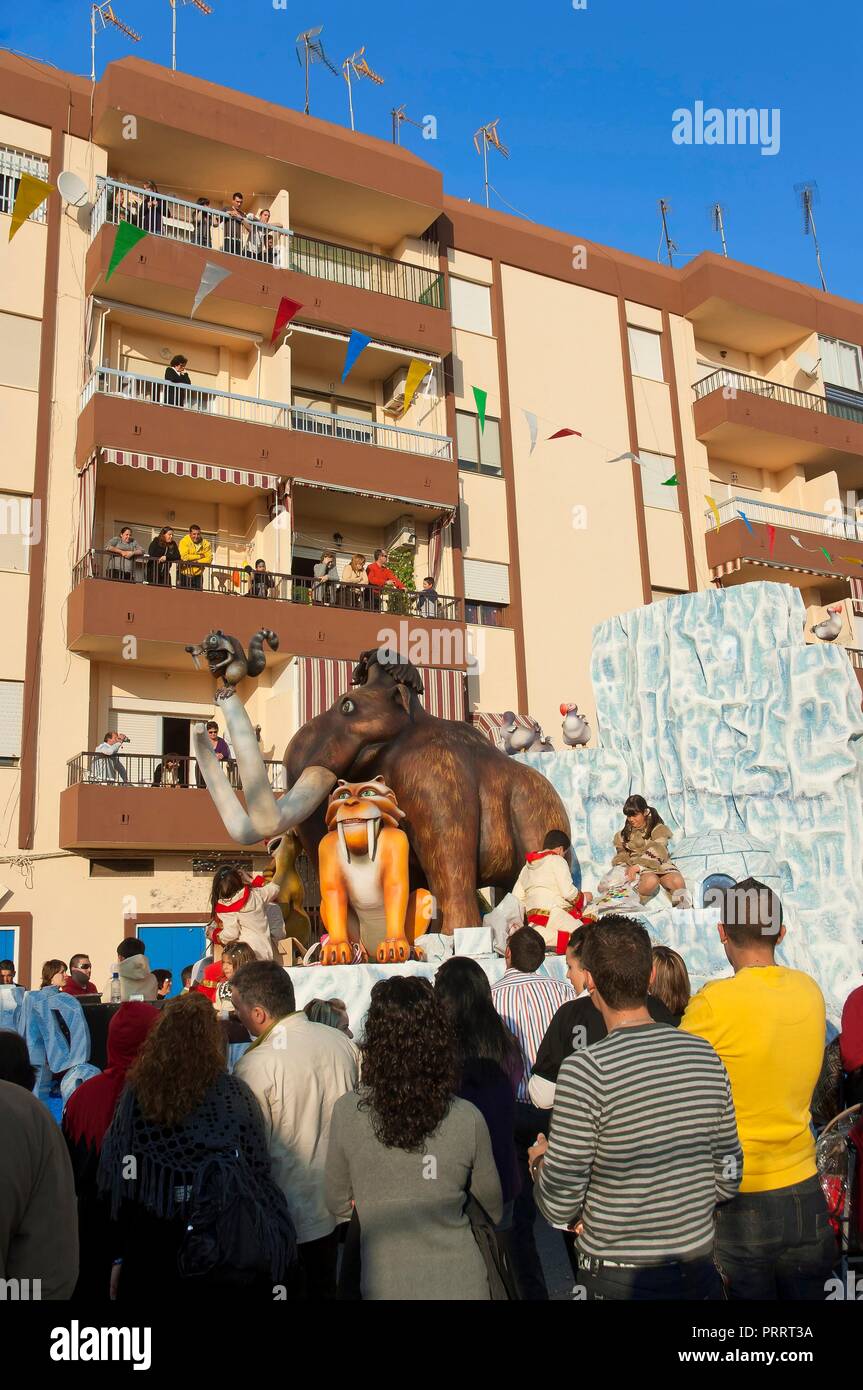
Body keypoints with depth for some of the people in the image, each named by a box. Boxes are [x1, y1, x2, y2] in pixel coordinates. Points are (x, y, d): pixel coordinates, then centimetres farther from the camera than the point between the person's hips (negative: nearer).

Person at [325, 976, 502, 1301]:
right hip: (459, 1282, 0)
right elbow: (493, 1207, 0)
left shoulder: (347, 1112, -18)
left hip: (384, 1284, 1)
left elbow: (338, 1206, -2)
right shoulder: (467, 1119, -18)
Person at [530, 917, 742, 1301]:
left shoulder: (585, 1069, -22)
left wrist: (540, 1161, 3)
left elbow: (559, 1205, -17)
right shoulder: (704, 1054, -7)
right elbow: (728, 1178, 3)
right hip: (698, 1267, 5)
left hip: (618, 1276, -5)